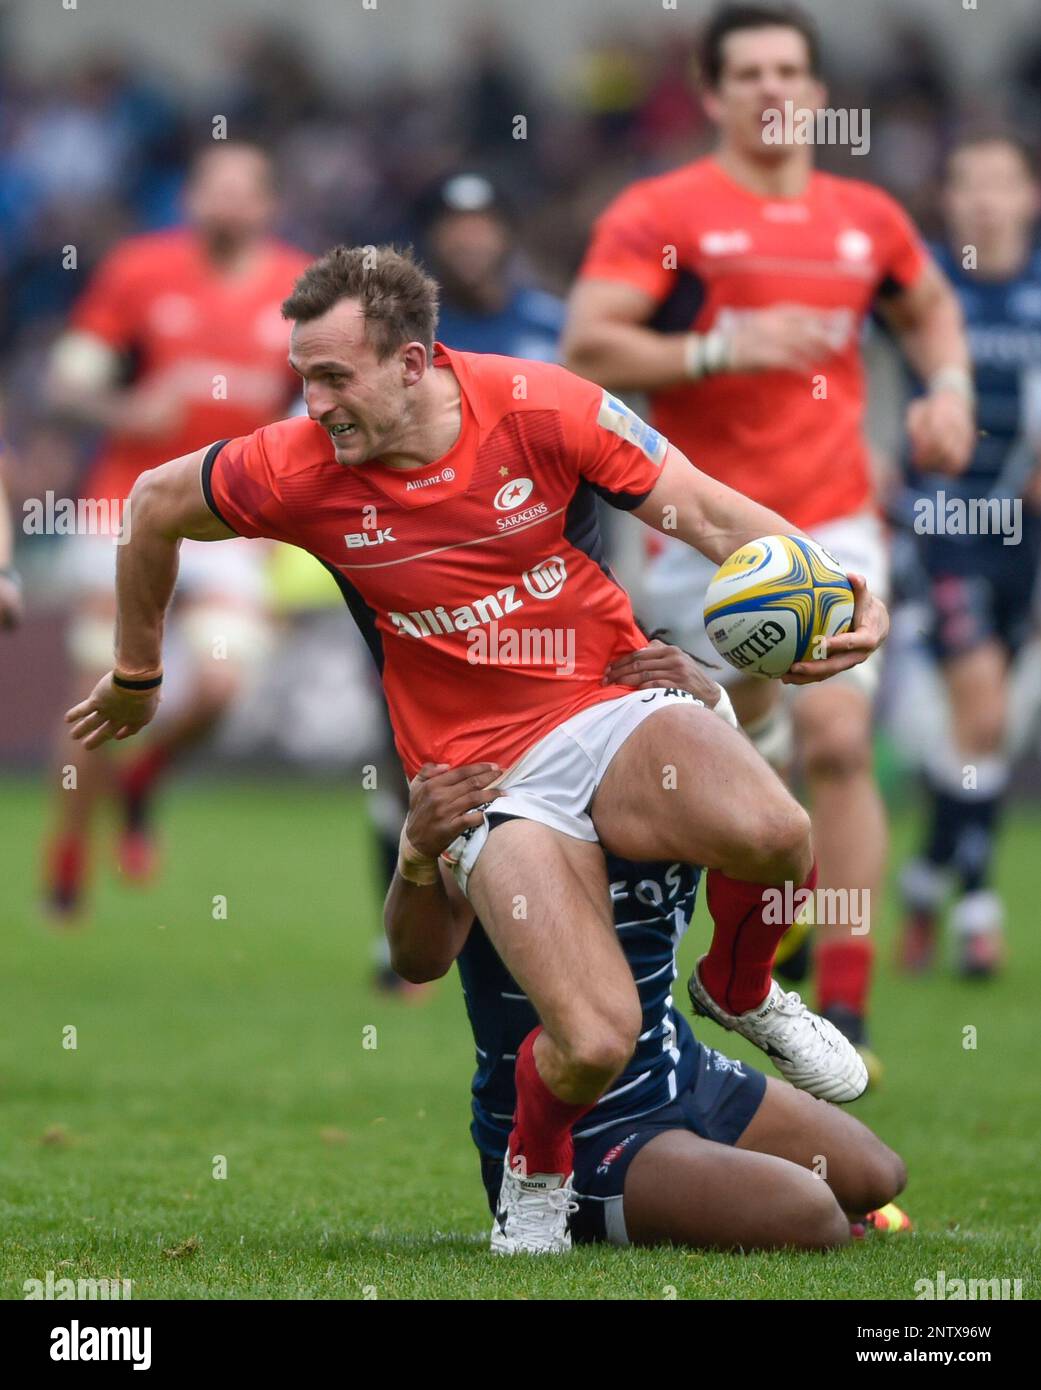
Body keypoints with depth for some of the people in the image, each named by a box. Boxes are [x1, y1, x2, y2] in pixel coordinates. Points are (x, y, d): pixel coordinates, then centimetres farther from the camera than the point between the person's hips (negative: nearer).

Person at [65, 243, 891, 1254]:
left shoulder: (541, 408, -11)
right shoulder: (298, 470, -9)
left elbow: (708, 512, -6)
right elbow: (155, 506, 11)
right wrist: (137, 674, 25)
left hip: (614, 712, 1)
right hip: (486, 777, -1)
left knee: (771, 832, -34)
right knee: (596, 1042, -24)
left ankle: (740, 990, 5)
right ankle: (534, 1173, 15)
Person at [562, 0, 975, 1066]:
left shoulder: (866, 220, 8)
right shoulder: (659, 215, -5)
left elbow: (931, 308, 28)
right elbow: (586, 348, -14)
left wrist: (947, 389, 9)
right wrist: (722, 349, -24)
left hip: (831, 521, 2)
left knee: (837, 741, -13)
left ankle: (844, 1011, -11)